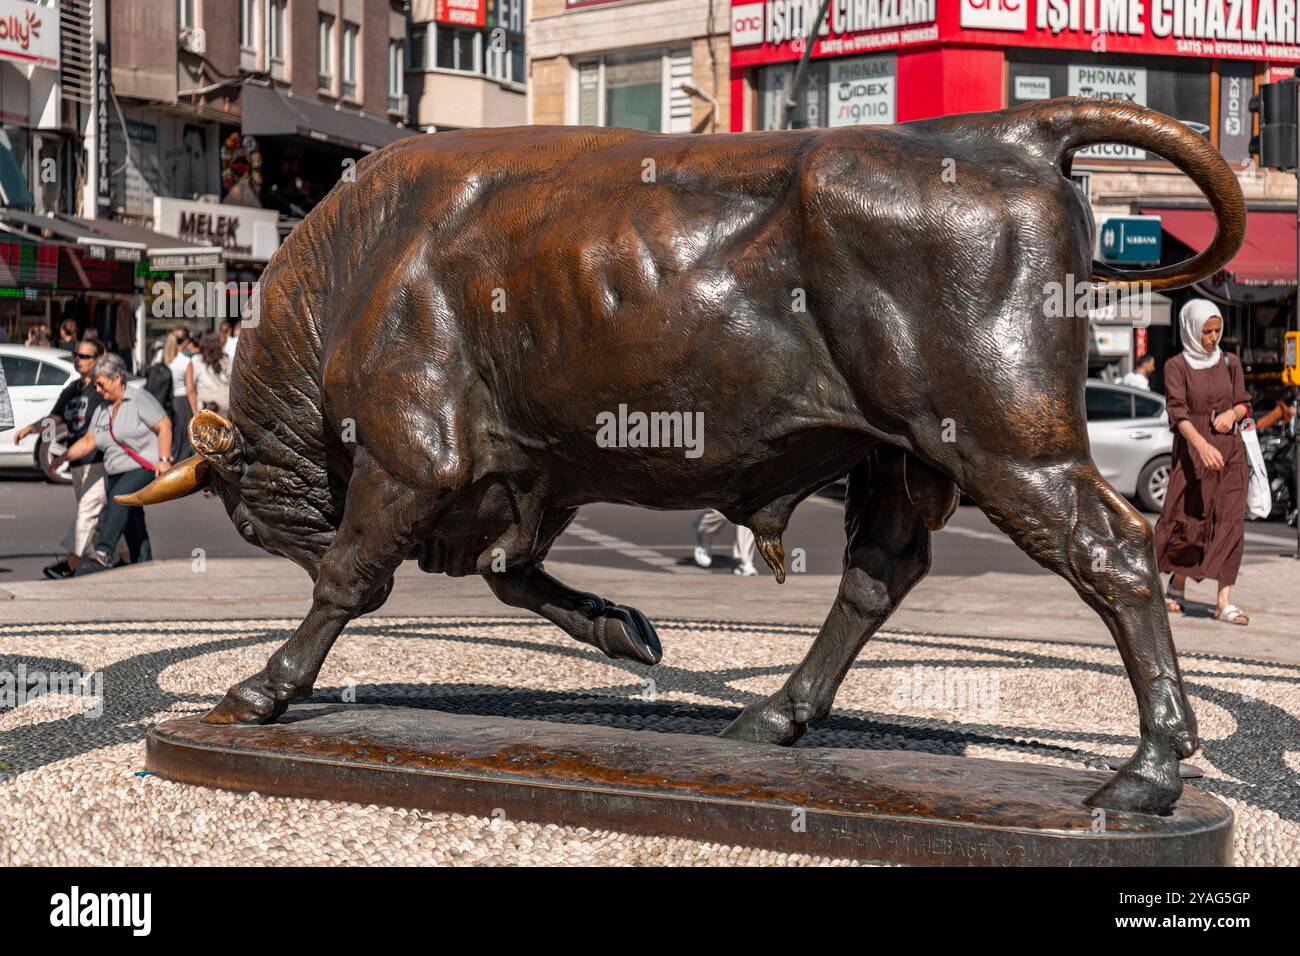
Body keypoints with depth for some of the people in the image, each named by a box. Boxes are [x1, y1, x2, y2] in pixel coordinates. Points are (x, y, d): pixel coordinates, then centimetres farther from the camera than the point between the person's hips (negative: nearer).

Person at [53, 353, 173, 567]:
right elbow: (88, 441, 17)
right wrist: (62, 458, 7)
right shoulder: (102, 411, 17)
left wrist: (164, 459, -16)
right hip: (115, 474, 8)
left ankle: (104, 551, -42)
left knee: (119, 499, -31)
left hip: (144, 469, -8)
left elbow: (164, 426, -8)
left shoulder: (140, 399, -5)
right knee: (131, 523, 5)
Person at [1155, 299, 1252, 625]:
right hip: (1192, 451, -3)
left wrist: (1232, 412, -10)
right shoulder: (1176, 366, -4)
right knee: (1187, 520, 2)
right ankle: (1177, 588, 24)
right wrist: (1202, 445, -31)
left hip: (1229, 451, 3)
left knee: (1229, 522, -7)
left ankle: (1224, 602, -10)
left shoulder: (1230, 363, 8)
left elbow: (1244, 402, 15)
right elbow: (1177, 411, -15)